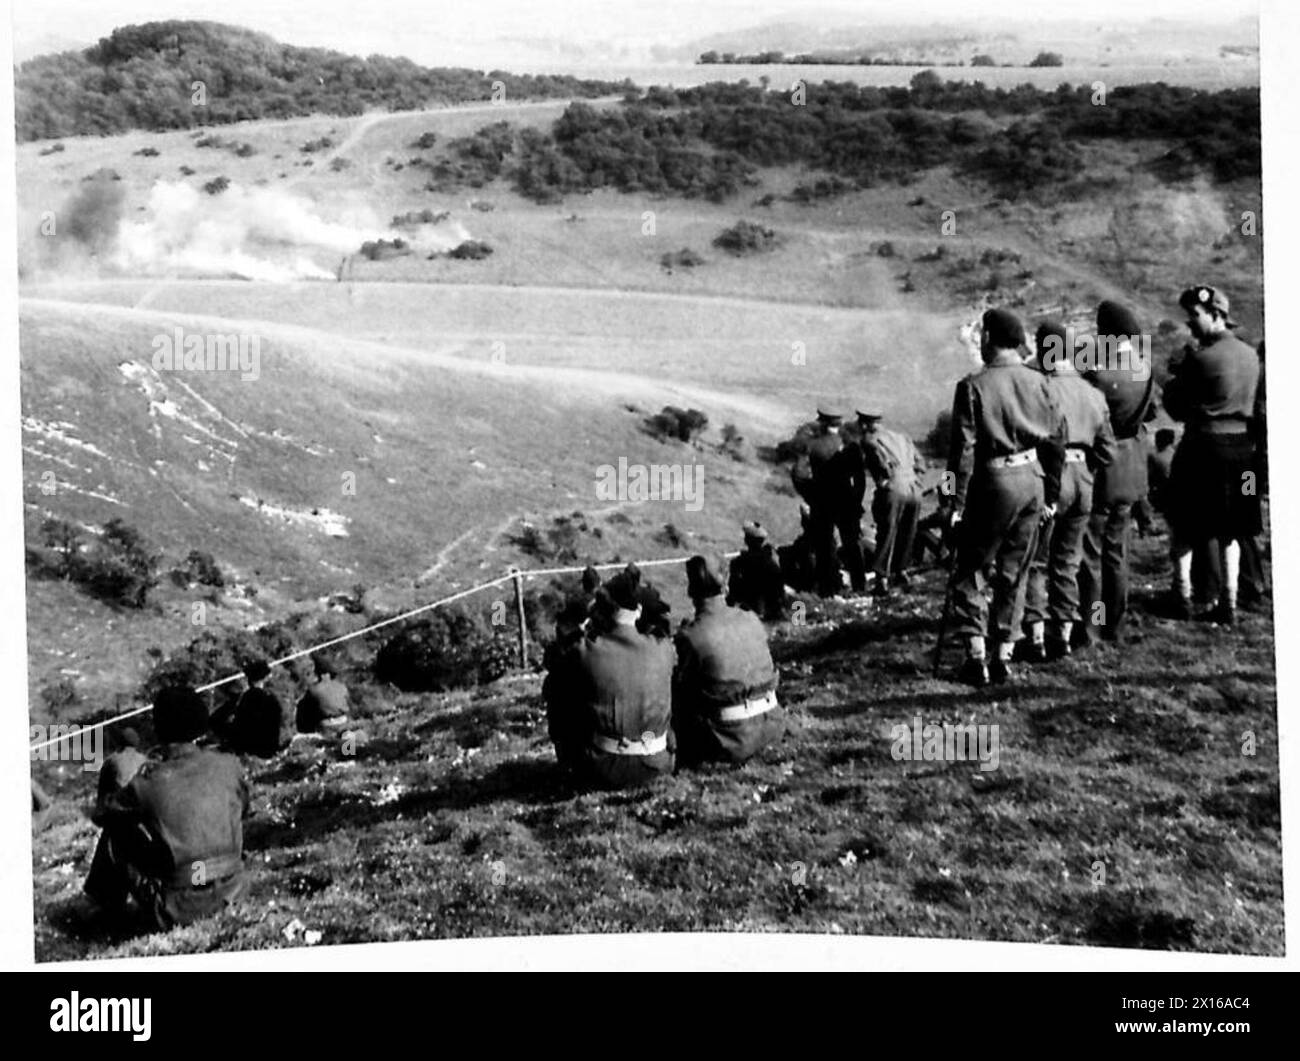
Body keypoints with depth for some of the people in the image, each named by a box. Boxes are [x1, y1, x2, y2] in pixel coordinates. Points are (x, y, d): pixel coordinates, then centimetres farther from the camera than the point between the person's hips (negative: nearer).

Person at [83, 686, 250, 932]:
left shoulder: (148, 784, -12)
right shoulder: (228, 765, -4)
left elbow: (100, 814, 6)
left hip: (179, 909, -3)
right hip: (231, 891, 3)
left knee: (116, 832, 14)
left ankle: (108, 904, 28)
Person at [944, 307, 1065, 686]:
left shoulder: (974, 386, -9)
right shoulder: (1038, 382, 6)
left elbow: (964, 450, -12)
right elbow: (1057, 439, 9)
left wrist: (957, 504, -8)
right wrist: (1050, 494, 16)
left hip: (994, 482, -5)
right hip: (1033, 480, 5)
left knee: (969, 571, 7)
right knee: (1012, 573, 13)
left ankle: (977, 656, 1)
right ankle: (1004, 656, 16)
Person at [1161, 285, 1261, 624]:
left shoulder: (1201, 358, -15)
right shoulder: (1250, 355, 7)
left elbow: (1177, 408, -11)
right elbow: (1250, 401, 17)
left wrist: (1172, 380, 7)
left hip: (1205, 447, -6)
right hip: (1242, 447, 6)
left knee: (1183, 527, 8)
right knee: (1230, 532, 13)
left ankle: (1183, 598, 8)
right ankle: (1228, 604, 15)